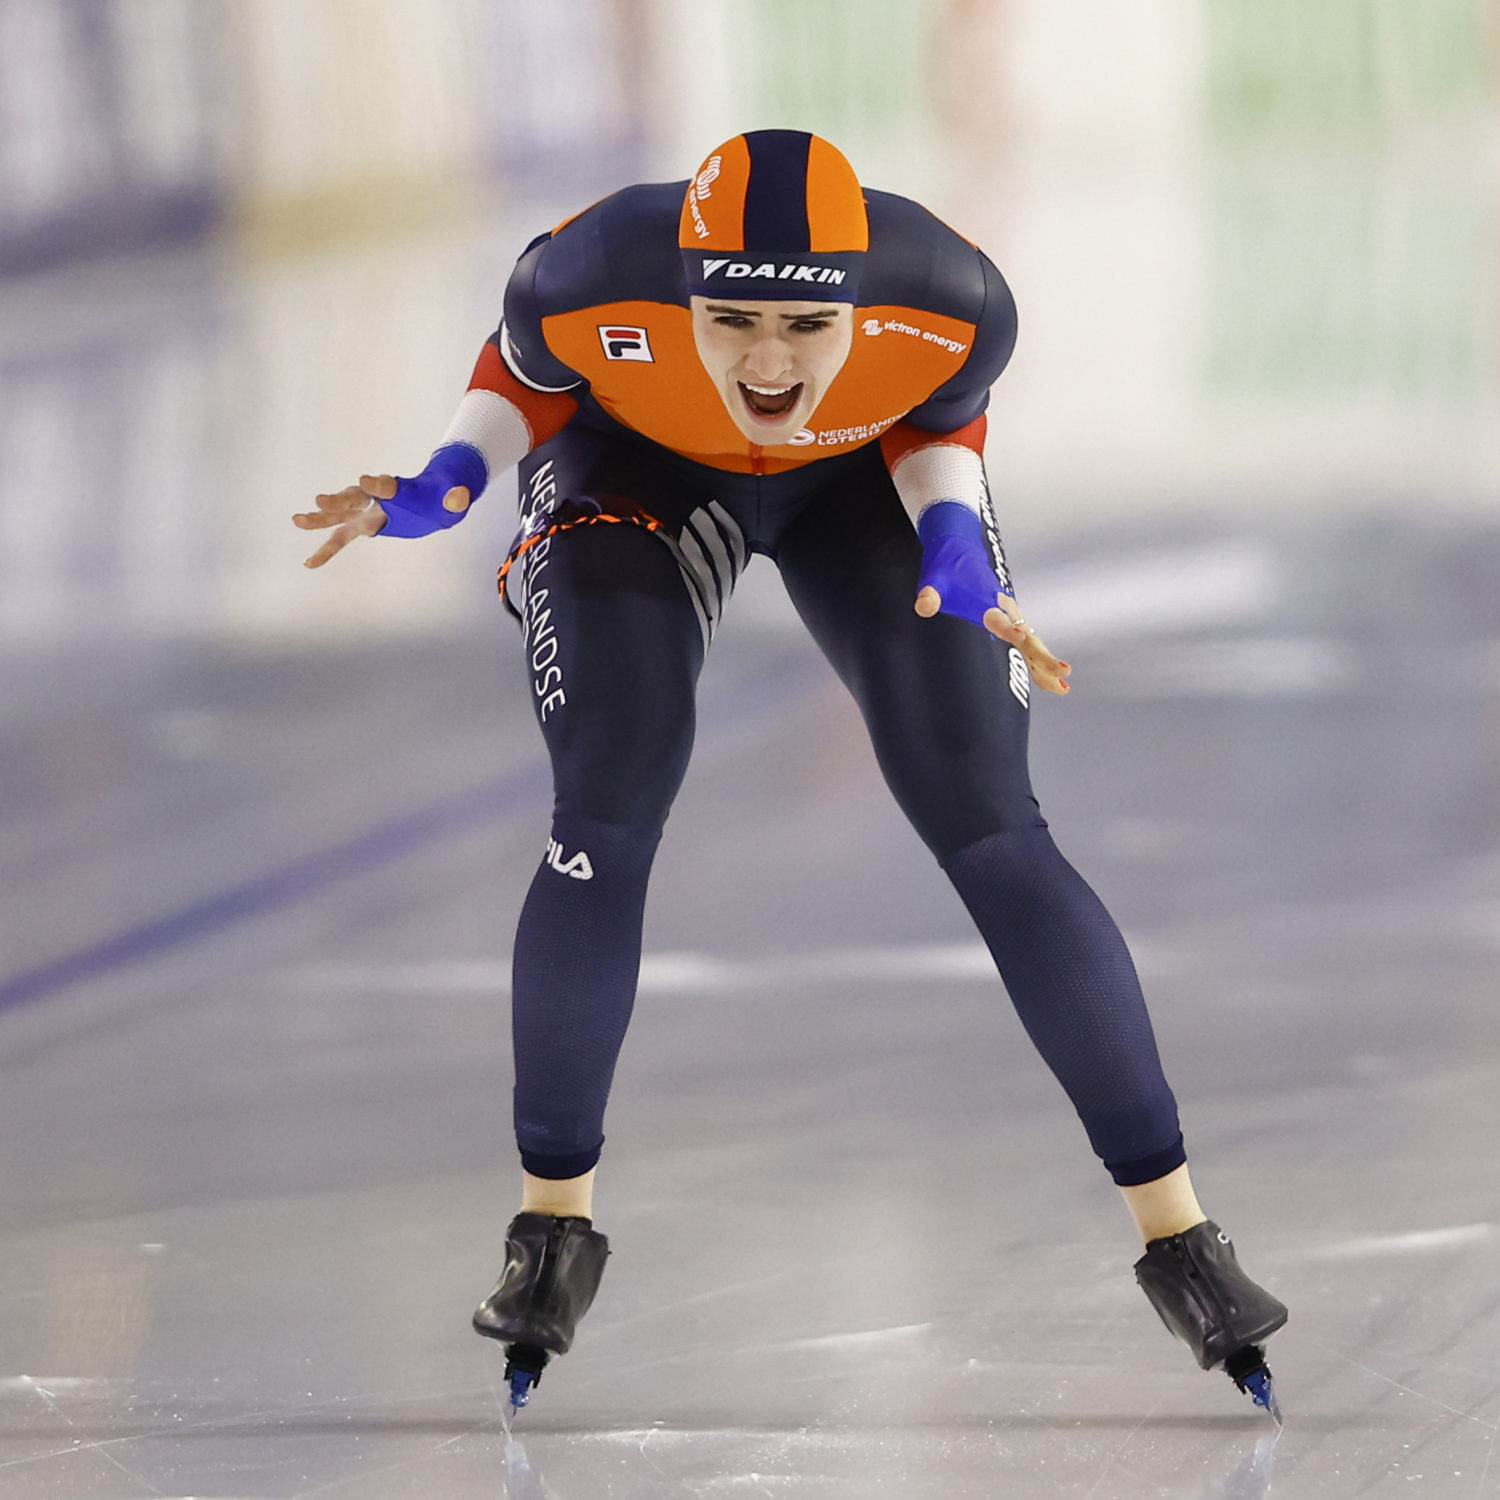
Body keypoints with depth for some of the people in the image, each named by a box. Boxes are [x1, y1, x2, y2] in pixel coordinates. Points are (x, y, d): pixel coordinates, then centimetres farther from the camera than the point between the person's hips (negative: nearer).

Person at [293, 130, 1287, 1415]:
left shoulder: (953, 301, -36)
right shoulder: (592, 283, -38)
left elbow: (943, 418, -10)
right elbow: (528, 367, -12)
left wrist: (955, 551, -27)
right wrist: (447, 483, -29)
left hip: (870, 478, 0)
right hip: (639, 464, 0)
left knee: (992, 836, -7)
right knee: (606, 830, -14)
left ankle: (1179, 1233, 2)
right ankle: (553, 1224, 7)